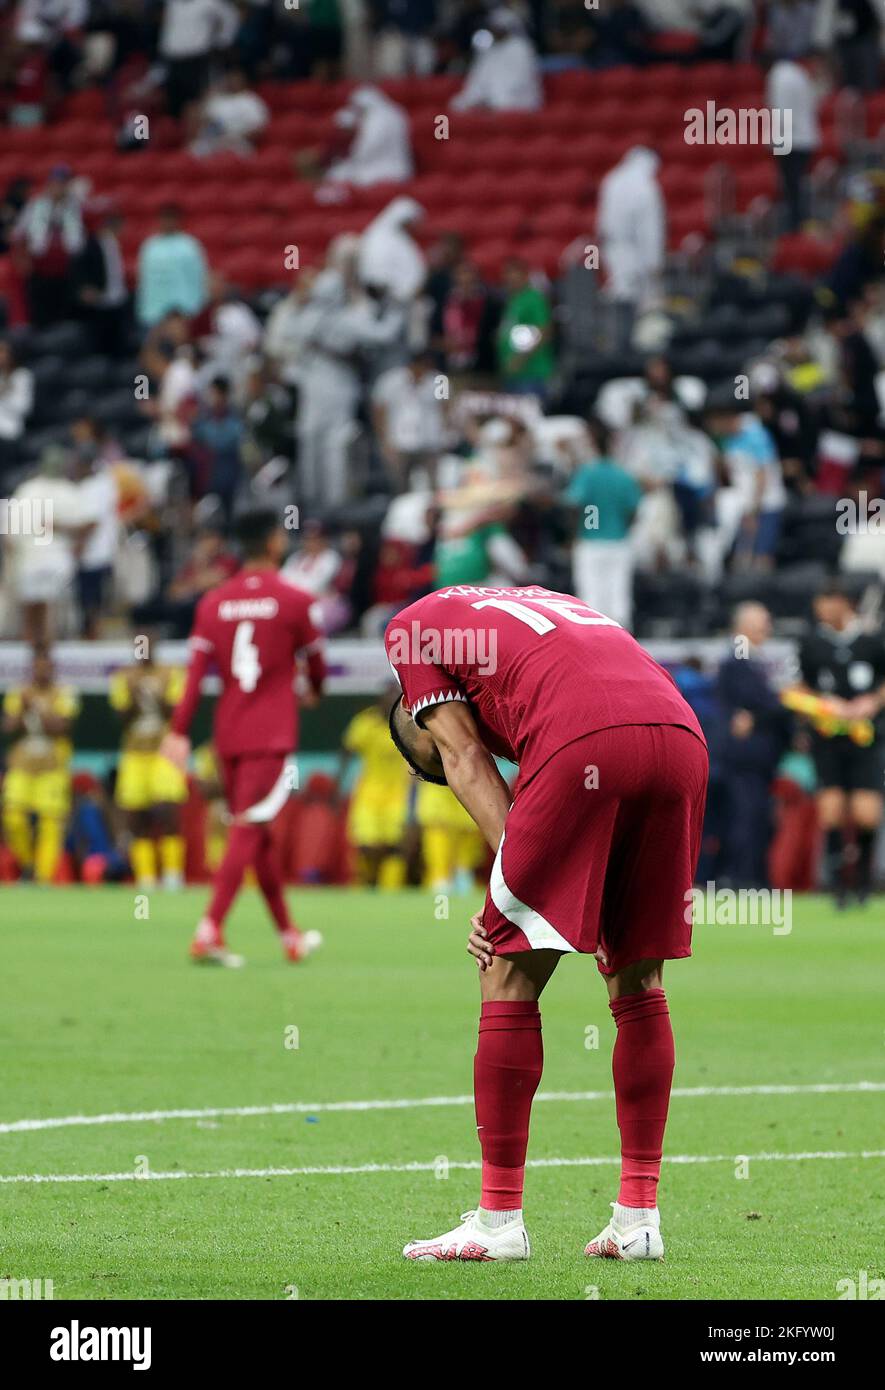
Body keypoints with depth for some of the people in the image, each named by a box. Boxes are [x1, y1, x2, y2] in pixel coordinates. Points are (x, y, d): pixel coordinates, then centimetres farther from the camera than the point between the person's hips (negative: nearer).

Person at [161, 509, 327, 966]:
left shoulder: (213, 602, 5)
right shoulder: (293, 601, -5)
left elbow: (196, 671, -3)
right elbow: (315, 659, 7)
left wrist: (179, 731, -4)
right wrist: (315, 689, 29)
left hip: (228, 735, 5)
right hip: (271, 735, -5)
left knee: (256, 834, 14)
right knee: (247, 833, -9)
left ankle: (290, 935, 26)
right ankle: (210, 931, -23)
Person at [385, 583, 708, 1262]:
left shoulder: (412, 626, 25)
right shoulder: (542, 602, 39)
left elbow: (467, 762, 12)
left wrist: (511, 892, 9)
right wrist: (514, 897, 16)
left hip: (587, 743, -6)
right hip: (682, 739, 6)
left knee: (510, 981, 5)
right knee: (638, 986, 16)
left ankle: (499, 1219, 7)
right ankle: (639, 1219, 17)